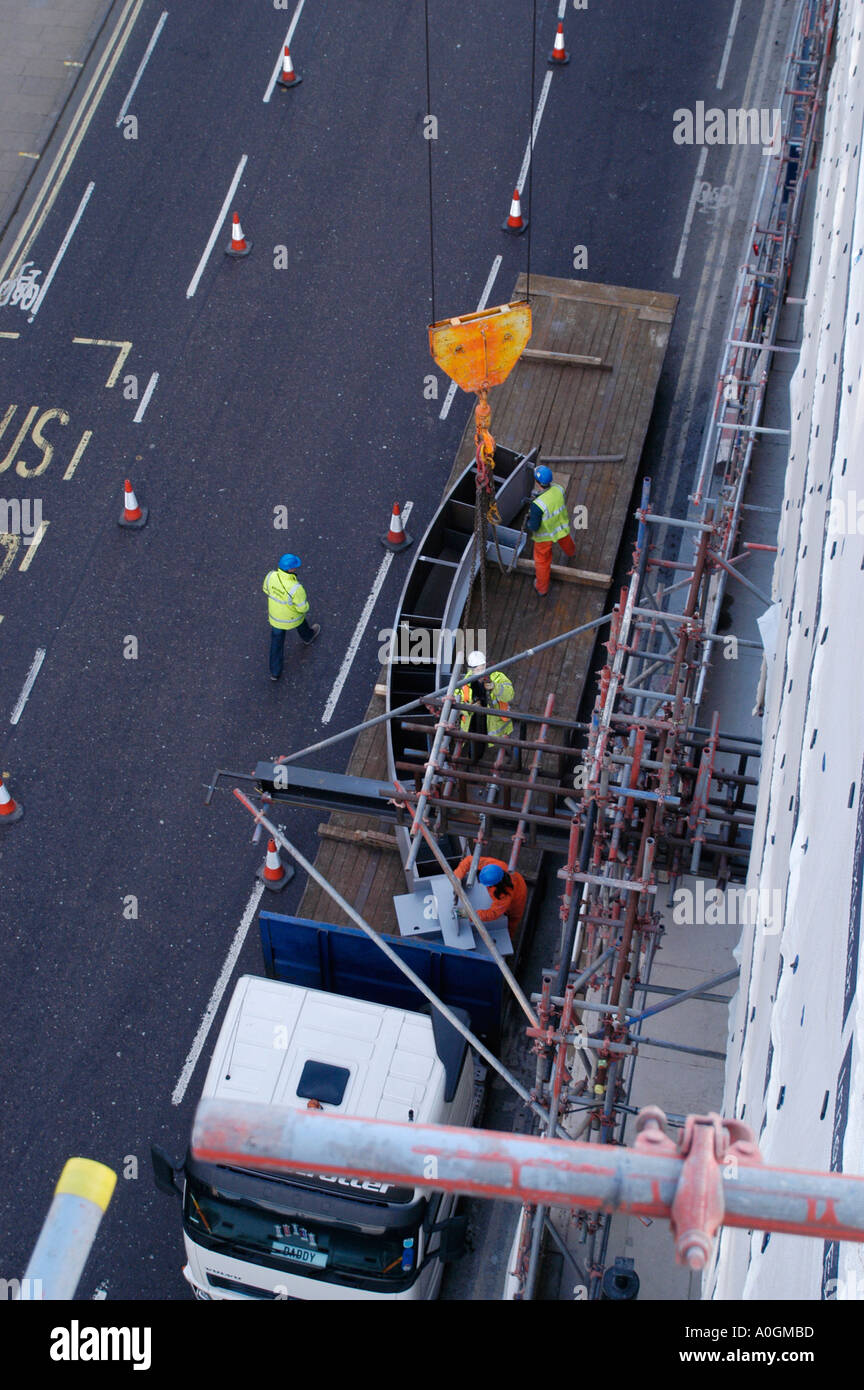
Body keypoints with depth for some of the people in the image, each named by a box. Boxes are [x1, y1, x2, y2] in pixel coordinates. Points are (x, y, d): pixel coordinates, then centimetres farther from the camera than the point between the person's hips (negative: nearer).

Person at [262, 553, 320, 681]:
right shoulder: (295, 588, -43)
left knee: (276, 644, 23)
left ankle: (275, 672, 35)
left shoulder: (271, 576, -28)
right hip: (291, 617, -3)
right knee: (301, 623, 34)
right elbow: (302, 607, -27)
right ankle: (307, 636, 68)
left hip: (275, 617, 3)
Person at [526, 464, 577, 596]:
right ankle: (571, 551, 75)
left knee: (542, 560, 20)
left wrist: (529, 519, -8)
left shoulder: (537, 505, -41)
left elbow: (534, 527, -30)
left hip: (545, 536, -5)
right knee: (566, 543, 39)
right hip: (562, 528, 5)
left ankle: (542, 587, 40)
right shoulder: (559, 490, -24)